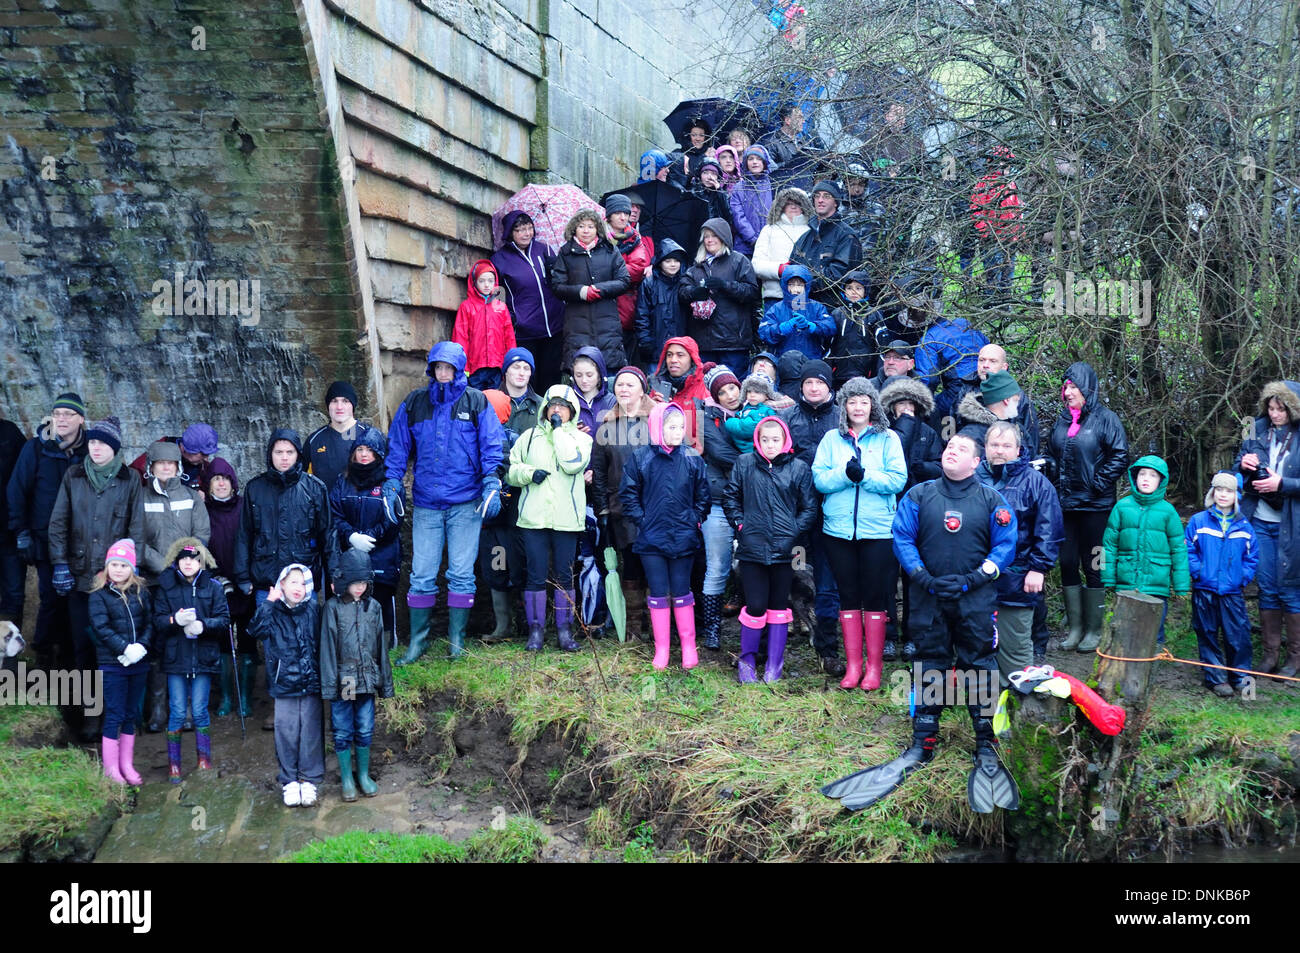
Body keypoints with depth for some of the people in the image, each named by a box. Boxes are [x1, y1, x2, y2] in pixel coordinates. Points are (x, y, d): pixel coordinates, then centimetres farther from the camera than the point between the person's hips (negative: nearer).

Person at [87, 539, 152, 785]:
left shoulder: (140, 592, 6)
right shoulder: (98, 595, -4)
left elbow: (149, 623, 3)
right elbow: (101, 627, -13)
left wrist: (142, 646, -13)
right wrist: (125, 648, -19)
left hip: (137, 663, 4)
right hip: (112, 664, -4)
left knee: (131, 715, 12)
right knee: (114, 716, 0)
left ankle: (127, 765, 21)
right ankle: (111, 768, 10)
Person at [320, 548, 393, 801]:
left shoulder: (373, 607, 3)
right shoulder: (333, 608, -6)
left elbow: (381, 647, 8)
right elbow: (327, 647, -6)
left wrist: (385, 682, 9)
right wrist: (329, 684, -10)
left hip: (367, 681, 3)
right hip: (342, 682, -3)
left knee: (365, 730, 11)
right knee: (343, 732, 7)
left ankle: (364, 775, 27)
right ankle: (346, 778, 21)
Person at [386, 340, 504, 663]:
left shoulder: (476, 401, 3)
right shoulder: (414, 403, 10)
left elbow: (491, 445, 1)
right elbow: (398, 447, 11)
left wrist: (492, 484, -10)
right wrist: (392, 484, 1)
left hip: (465, 503, -2)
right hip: (425, 503, 2)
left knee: (462, 574, 2)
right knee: (422, 575, 3)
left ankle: (457, 639, 14)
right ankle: (418, 640, 14)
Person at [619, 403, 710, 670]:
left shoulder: (692, 459, 0)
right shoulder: (640, 458, -3)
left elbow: (703, 495, 9)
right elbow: (628, 494, 1)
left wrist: (694, 520, 2)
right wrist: (641, 520, -5)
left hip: (683, 538, 0)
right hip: (651, 538, 0)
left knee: (681, 593, 7)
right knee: (658, 595, 7)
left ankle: (688, 646, 19)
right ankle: (661, 649, 16)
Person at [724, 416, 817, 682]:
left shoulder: (799, 468, 2)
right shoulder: (744, 463, 4)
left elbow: (809, 508, 5)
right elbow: (730, 497, 11)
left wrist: (794, 533, -5)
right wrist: (740, 524, 0)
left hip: (784, 550, 1)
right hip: (752, 548, 0)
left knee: (779, 607, 10)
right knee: (755, 606, -1)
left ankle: (774, 665, 21)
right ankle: (747, 660, 19)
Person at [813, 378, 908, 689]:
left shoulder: (888, 439, 3)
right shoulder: (831, 439, 7)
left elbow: (898, 479, -7)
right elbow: (819, 479, -3)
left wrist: (864, 475, -19)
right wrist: (845, 473, -19)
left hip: (878, 529, -2)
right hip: (838, 529, 2)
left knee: (875, 597, 3)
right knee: (848, 596, 8)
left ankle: (873, 666, 12)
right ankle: (853, 665, 17)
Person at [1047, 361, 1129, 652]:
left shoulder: (1105, 418, -6)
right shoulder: (1062, 420, 11)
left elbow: (1120, 456, -11)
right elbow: (1051, 455, 20)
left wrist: (1098, 483, -14)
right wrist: (1056, 484, 6)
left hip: (1095, 505, -5)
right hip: (1065, 504, 6)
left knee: (1092, 565, 1)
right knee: (1067, 563, 6)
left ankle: (1094, 629, 12)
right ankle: (1075, 627, 16)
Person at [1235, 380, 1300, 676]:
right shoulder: (1258, 430, 3)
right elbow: (1238, 470, 12)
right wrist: (1243, 465, -8)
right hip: (1260, 521, 4)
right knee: (1266, 588, 11)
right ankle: (1270, 652, 21)